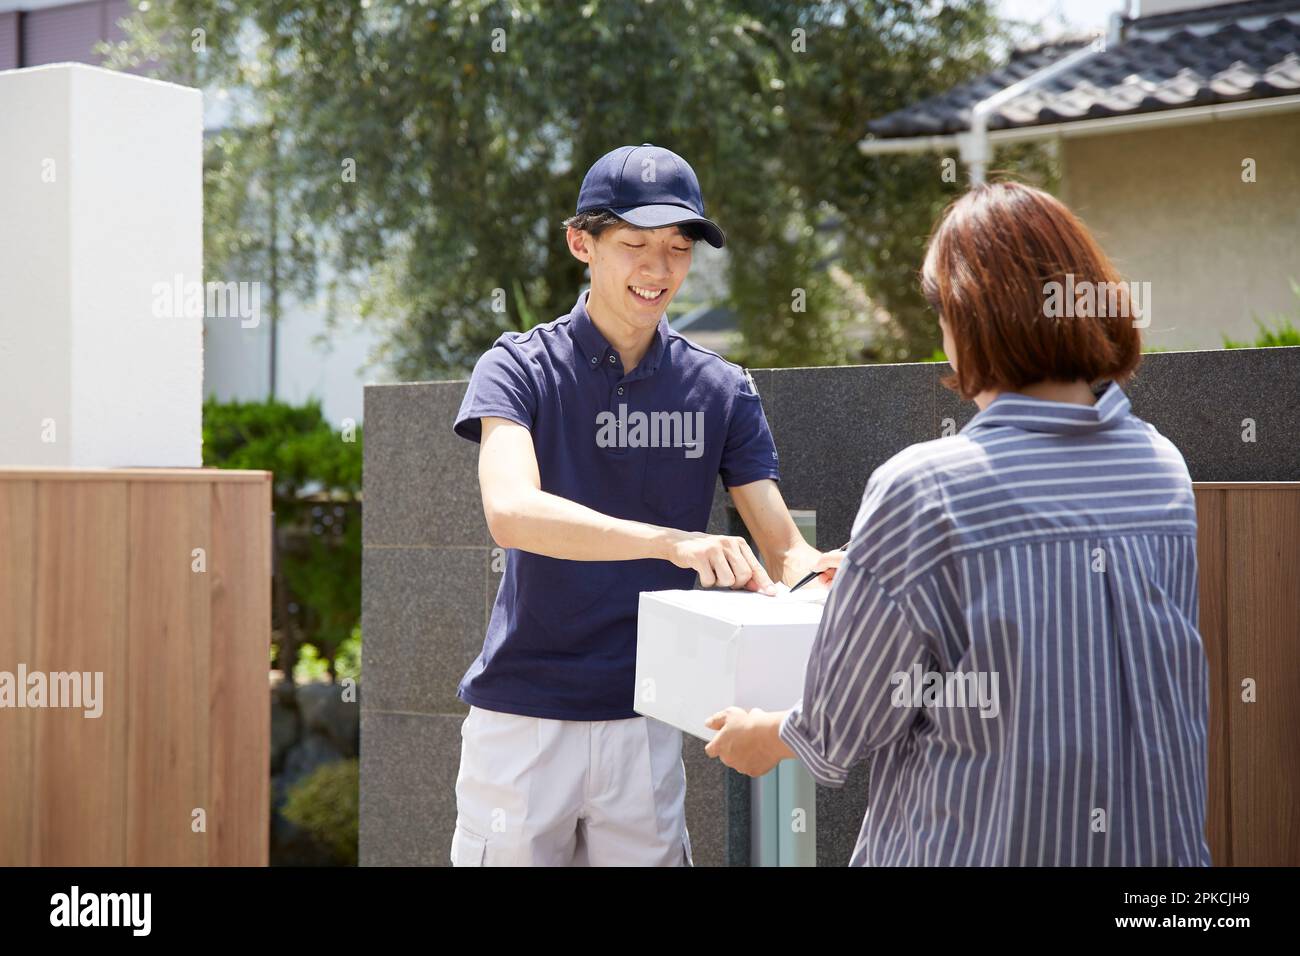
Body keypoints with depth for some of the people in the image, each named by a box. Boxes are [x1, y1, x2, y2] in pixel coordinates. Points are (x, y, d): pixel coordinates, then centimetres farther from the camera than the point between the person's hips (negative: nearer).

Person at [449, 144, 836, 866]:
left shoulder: (722, 392, 5)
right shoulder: (520, 370, -5)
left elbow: (785, 548, 0)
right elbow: (511, 512, -24)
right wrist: (672, 541, -37)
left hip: (645, 724, 2)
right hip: (522, 718, -2)